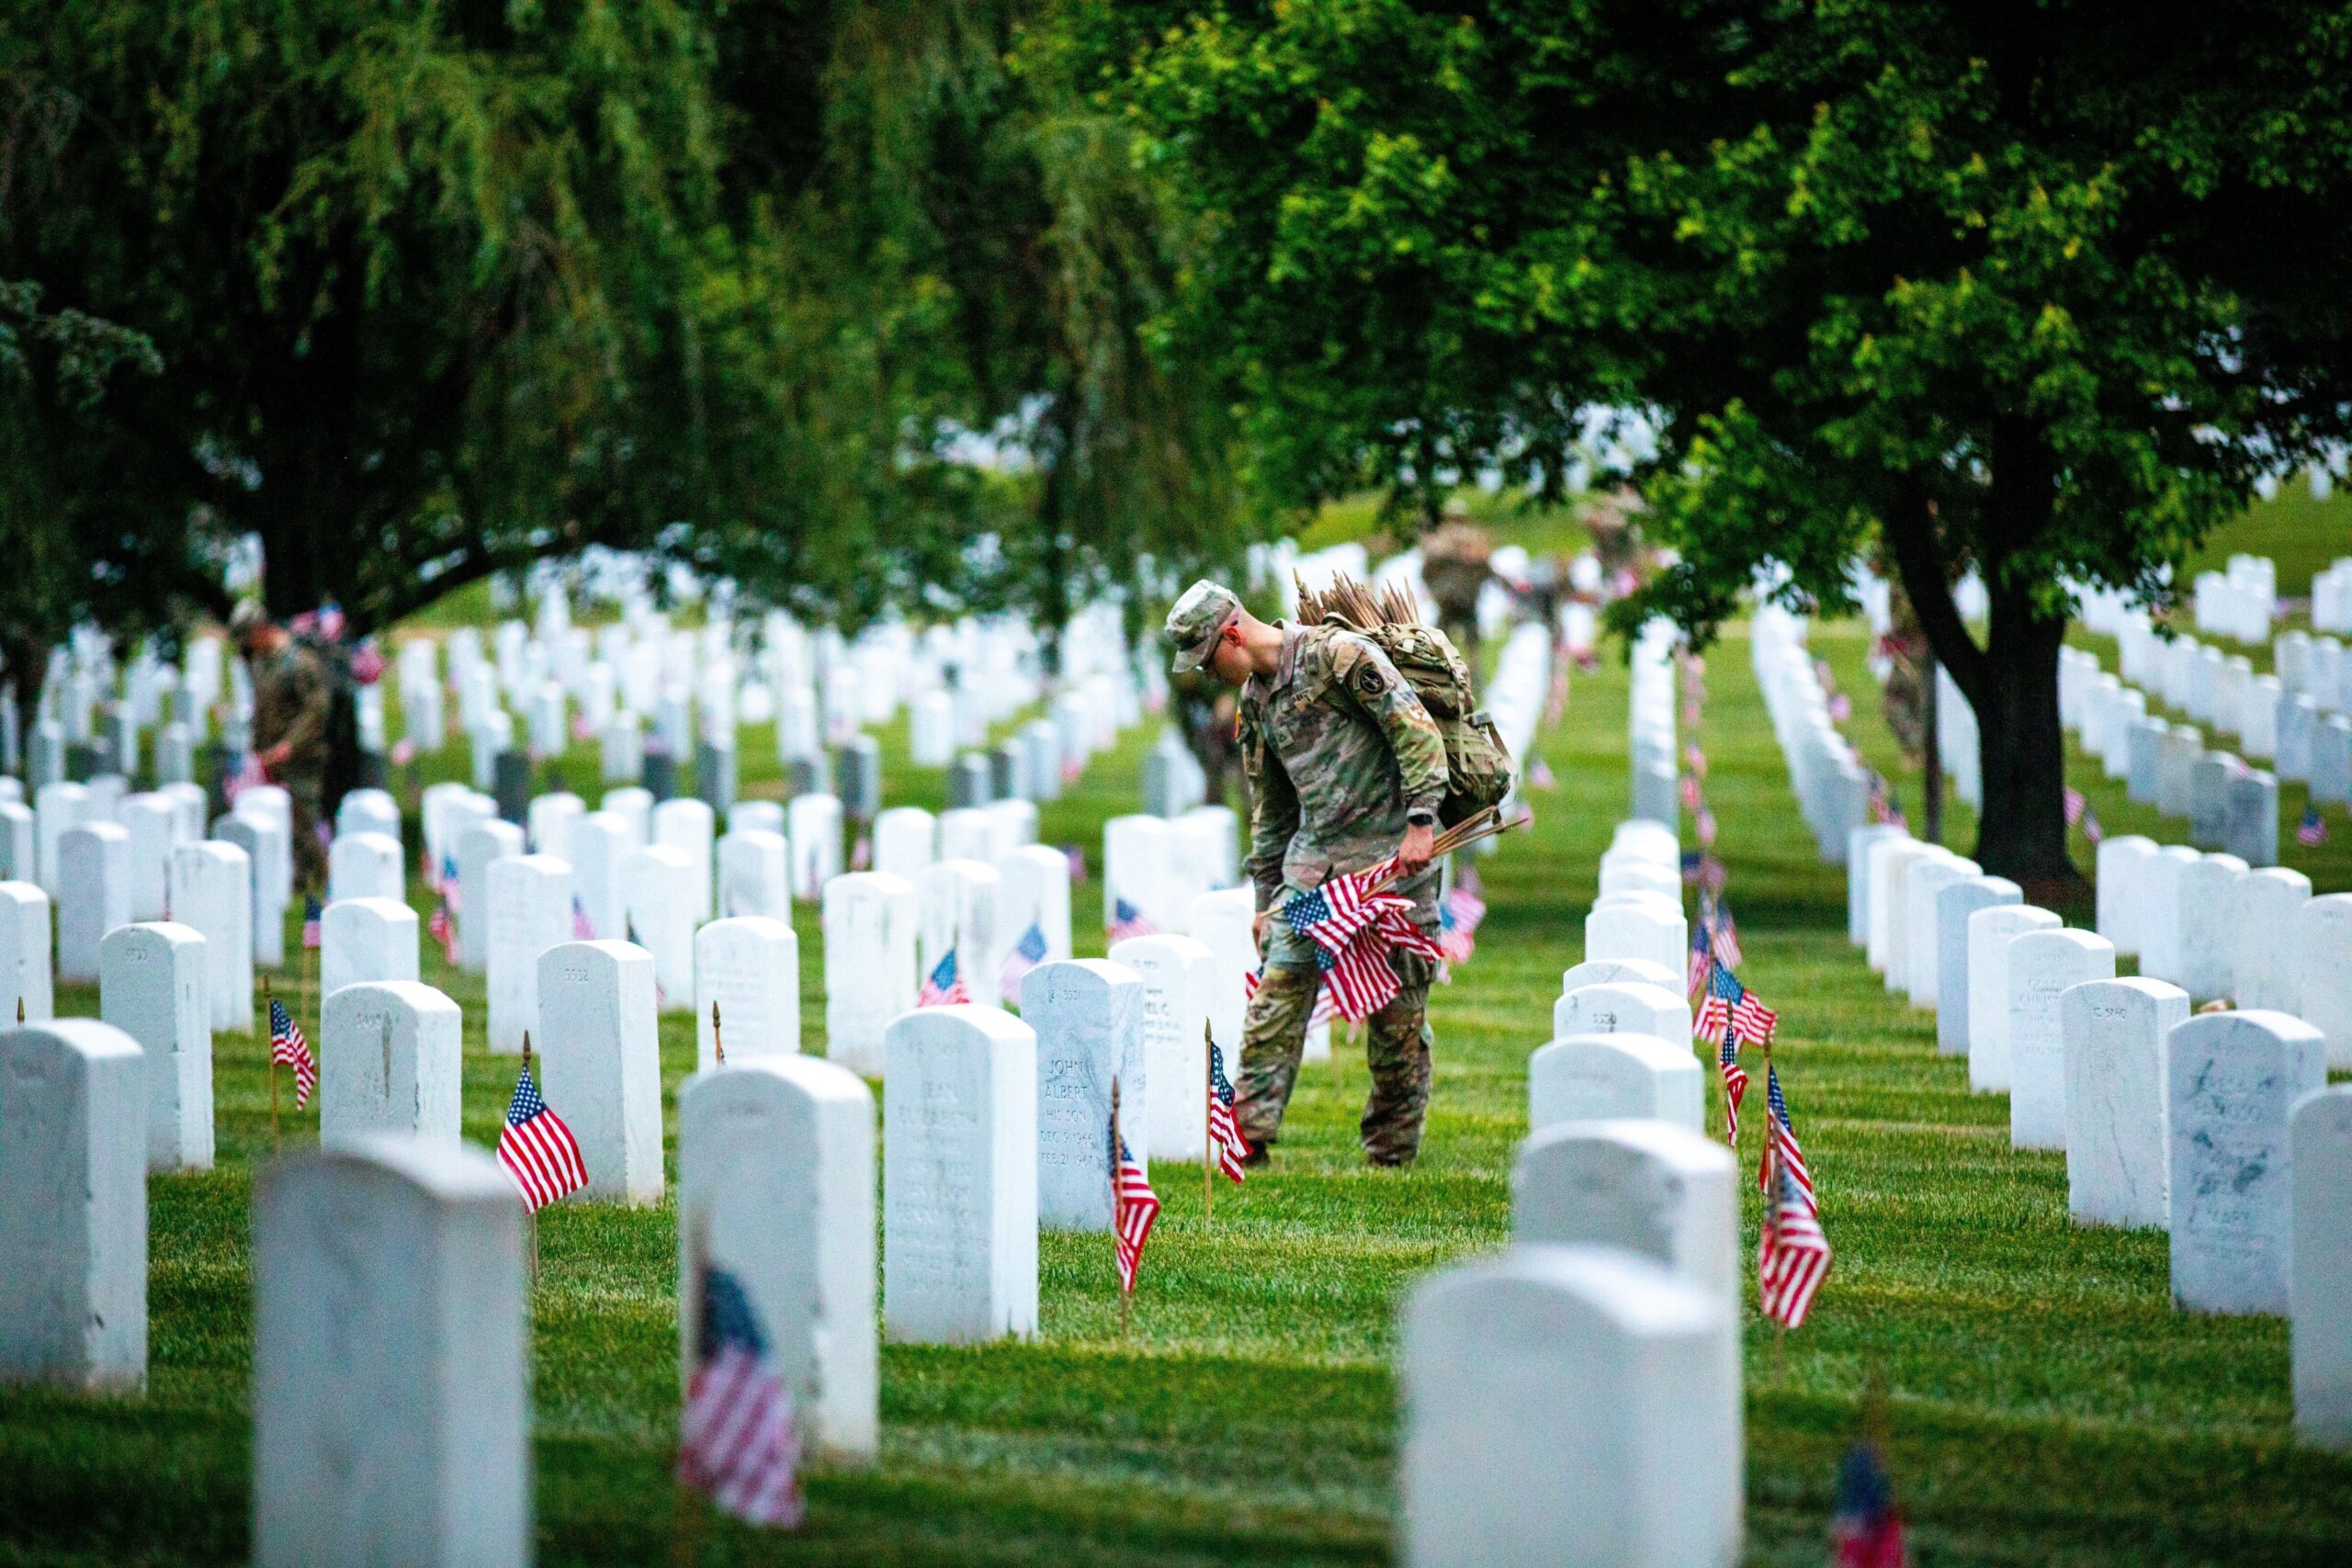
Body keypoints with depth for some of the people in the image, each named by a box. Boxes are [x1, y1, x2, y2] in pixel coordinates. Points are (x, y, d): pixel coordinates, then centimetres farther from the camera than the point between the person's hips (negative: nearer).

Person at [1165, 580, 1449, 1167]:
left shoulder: (1338, 655, -10)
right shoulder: (1254, 699, 14)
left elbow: (1417, 730, -14)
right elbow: (1270, 808, 23)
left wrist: (1421, 821, -20)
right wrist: (1265, 895, 22)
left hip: (1390, 853, -7)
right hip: (1312, 856, 7)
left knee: (1397, 1011, 0)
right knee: (1276, 996, -4)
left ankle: (1391, 1155, 9)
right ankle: (1249, 1137, -7)